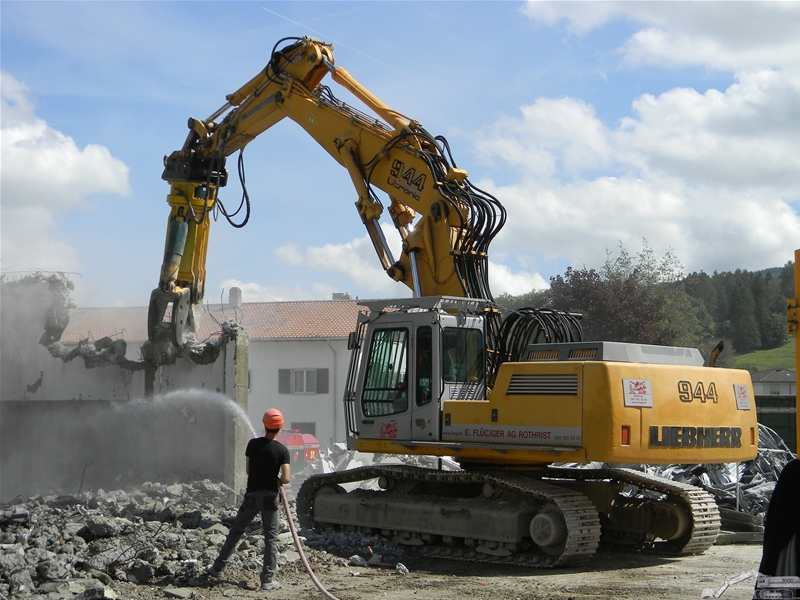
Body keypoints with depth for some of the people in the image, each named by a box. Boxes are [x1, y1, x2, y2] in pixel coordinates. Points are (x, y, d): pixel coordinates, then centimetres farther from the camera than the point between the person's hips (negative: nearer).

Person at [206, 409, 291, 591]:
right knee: (271, 538, 3)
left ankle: (218, 567, 22)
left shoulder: (253, 444, -1)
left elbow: (248, 470, 8)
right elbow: (286, 479, -15)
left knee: (236, 531, 16)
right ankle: (267, 580, 1)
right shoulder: (282, 450, -9)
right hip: (270, 497, -2)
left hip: (252, 495, 2)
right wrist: (277, 479, 6)